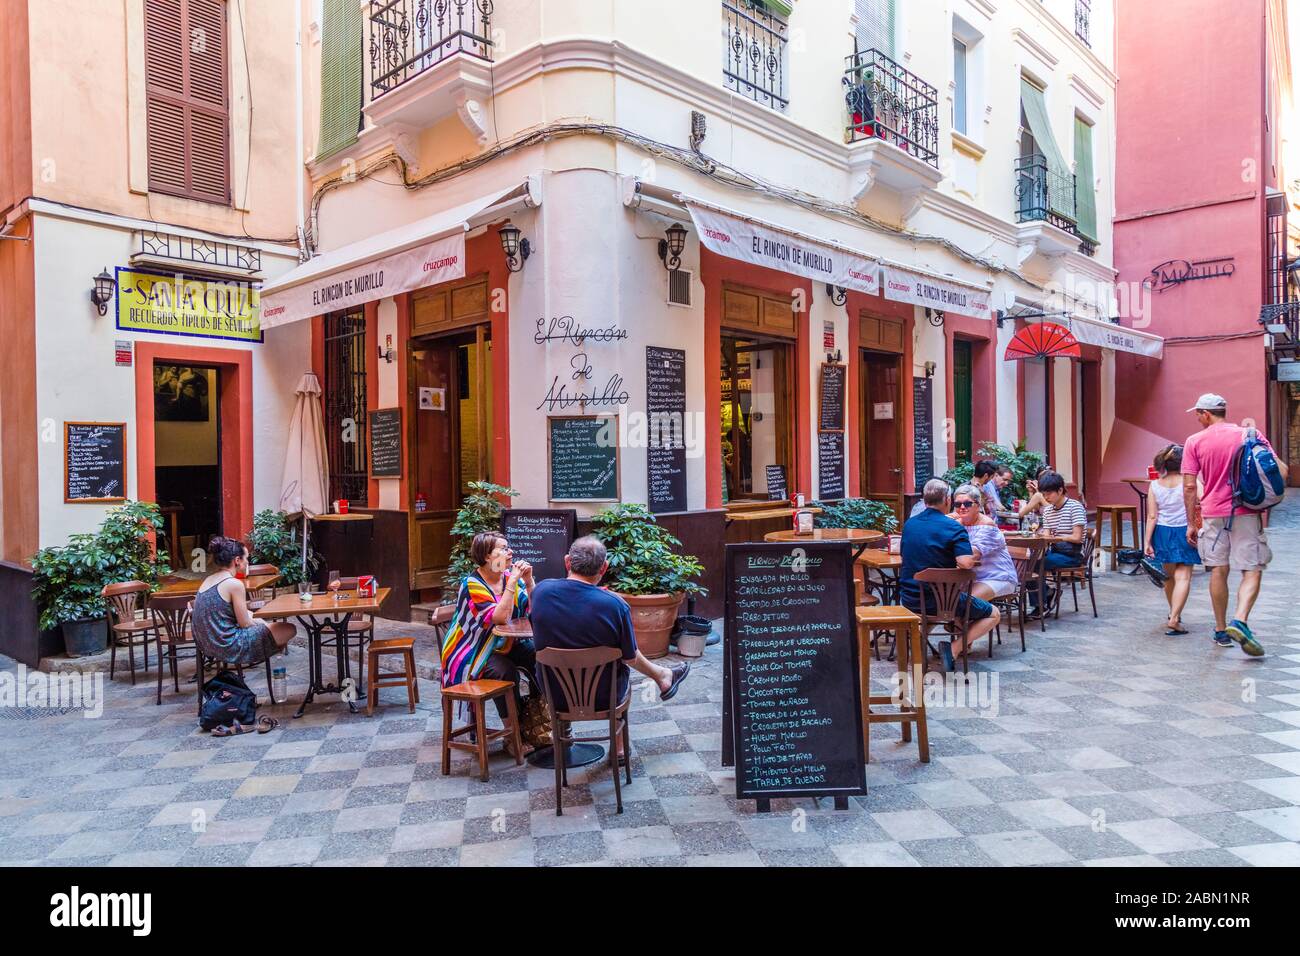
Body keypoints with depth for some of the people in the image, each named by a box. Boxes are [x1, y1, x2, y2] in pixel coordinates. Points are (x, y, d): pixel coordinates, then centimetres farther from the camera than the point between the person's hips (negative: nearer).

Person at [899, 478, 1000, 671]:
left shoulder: (909, 524, 4)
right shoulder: (954, 527, -15)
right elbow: (966, 563, -28)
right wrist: (974, 558, -4)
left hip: (909, 601, 6)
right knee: (993, 614, 13)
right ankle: (954, 648, -8)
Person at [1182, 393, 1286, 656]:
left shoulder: (1195, 442, -1)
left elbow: (1189, 487, -4)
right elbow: (1281, 471, -2)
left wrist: (1191, 523, 3)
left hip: (1213, 513, 0)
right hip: (1247, 513, 0)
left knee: (1218, 571, 9)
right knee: (1252, 572, 1)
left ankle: (1221, 631, 16)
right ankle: (1239, 621, -19)